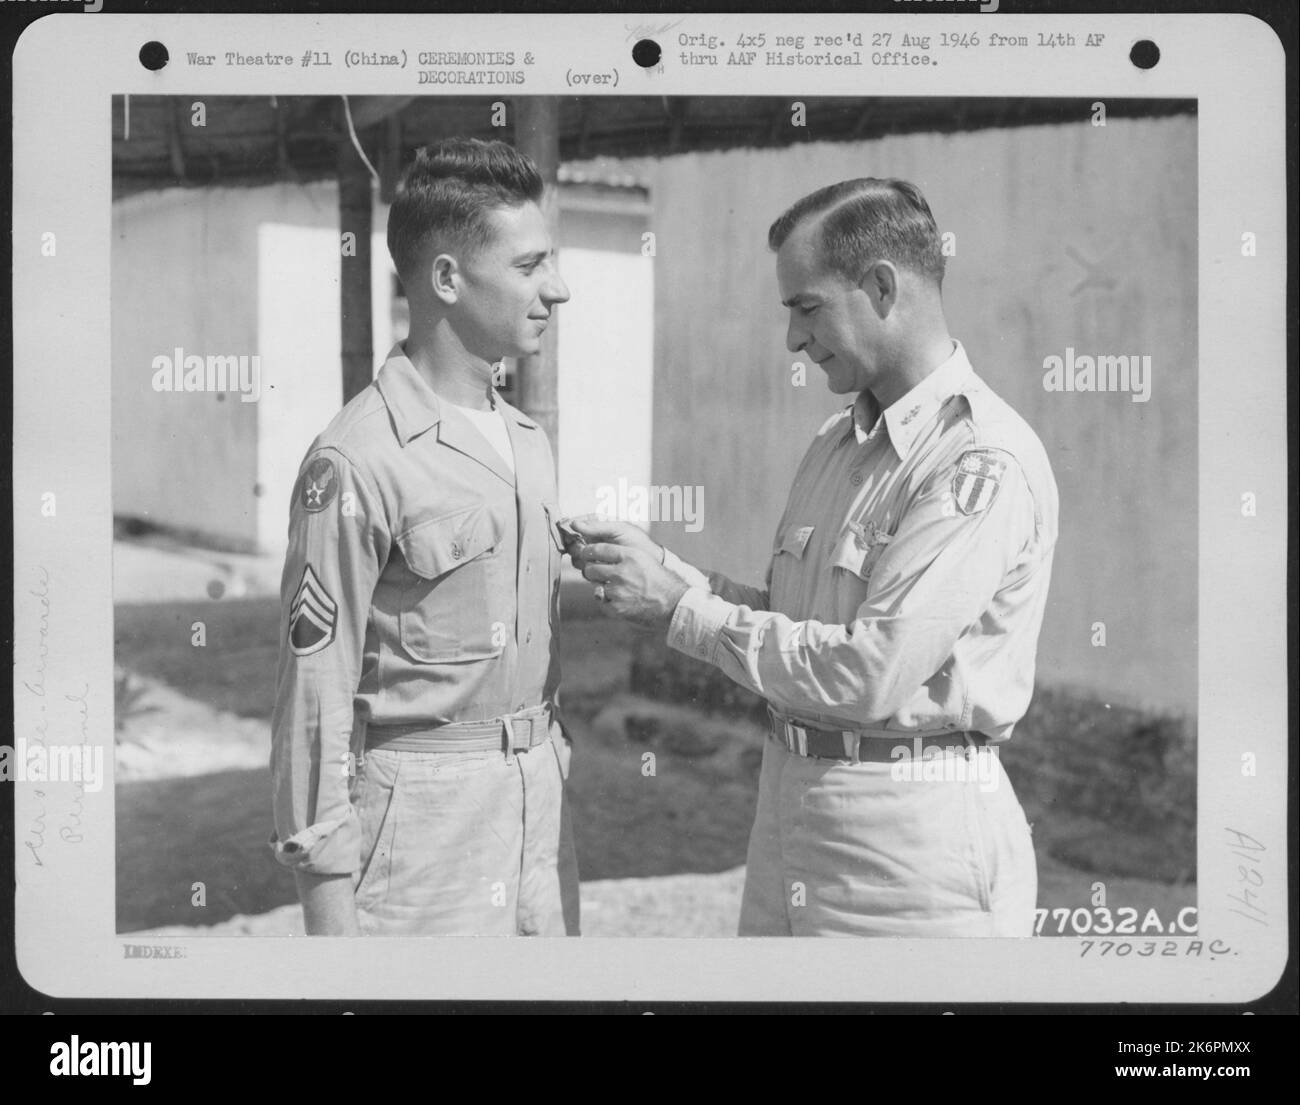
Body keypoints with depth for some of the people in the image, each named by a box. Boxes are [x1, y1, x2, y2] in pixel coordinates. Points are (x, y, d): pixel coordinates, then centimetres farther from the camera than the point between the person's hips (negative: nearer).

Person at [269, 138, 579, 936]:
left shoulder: (528, 443, 10)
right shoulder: (360, 461, -14)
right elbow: (316, 693, -14)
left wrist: (553, 772, 16)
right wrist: (328, 898, -14)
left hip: (539, 801, 7)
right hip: (421, 807, -7)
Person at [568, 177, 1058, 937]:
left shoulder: (985, 463, -17)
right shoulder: (838, 444, 12)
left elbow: (872, 673, -23)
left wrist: (679, 607, -16)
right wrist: (661, 569, 0)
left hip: (916, 830, -8)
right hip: (793, 804, 8)